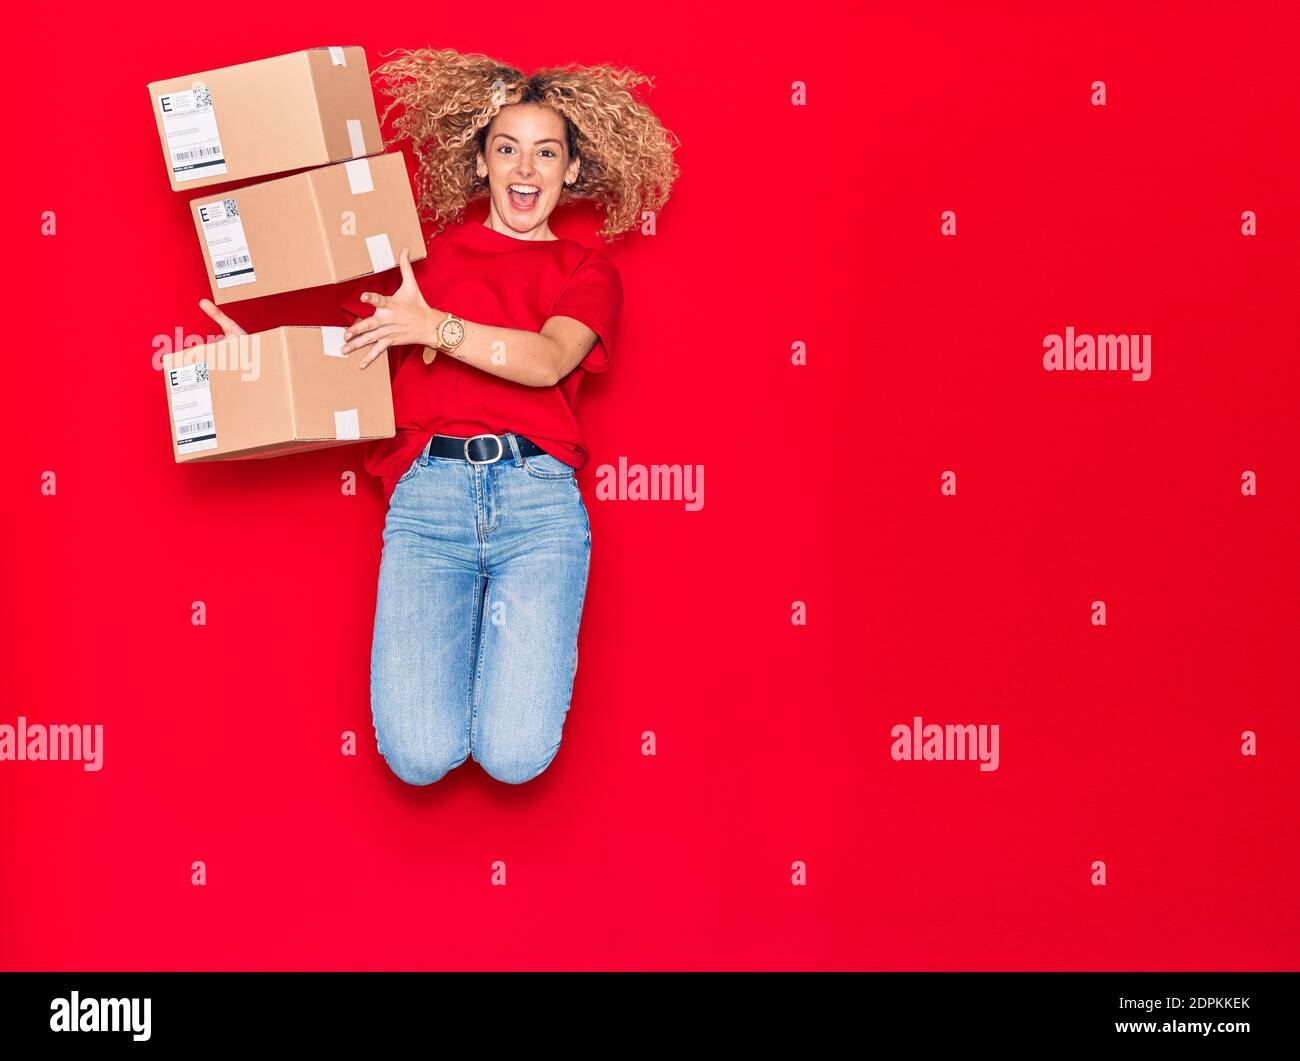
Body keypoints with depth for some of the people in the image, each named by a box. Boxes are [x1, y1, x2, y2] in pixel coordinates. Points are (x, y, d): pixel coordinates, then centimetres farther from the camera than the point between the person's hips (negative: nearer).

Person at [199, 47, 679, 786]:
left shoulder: (587, 270, 16)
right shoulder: (425, 250, 20)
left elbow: (549, 360, -5)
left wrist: (436, 326, -16)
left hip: (537, 494, 0)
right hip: (428, 492, 1)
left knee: (515, 755, -17)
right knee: (419, 755, -16)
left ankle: (507, 620, 14)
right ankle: (466, 620, 15)